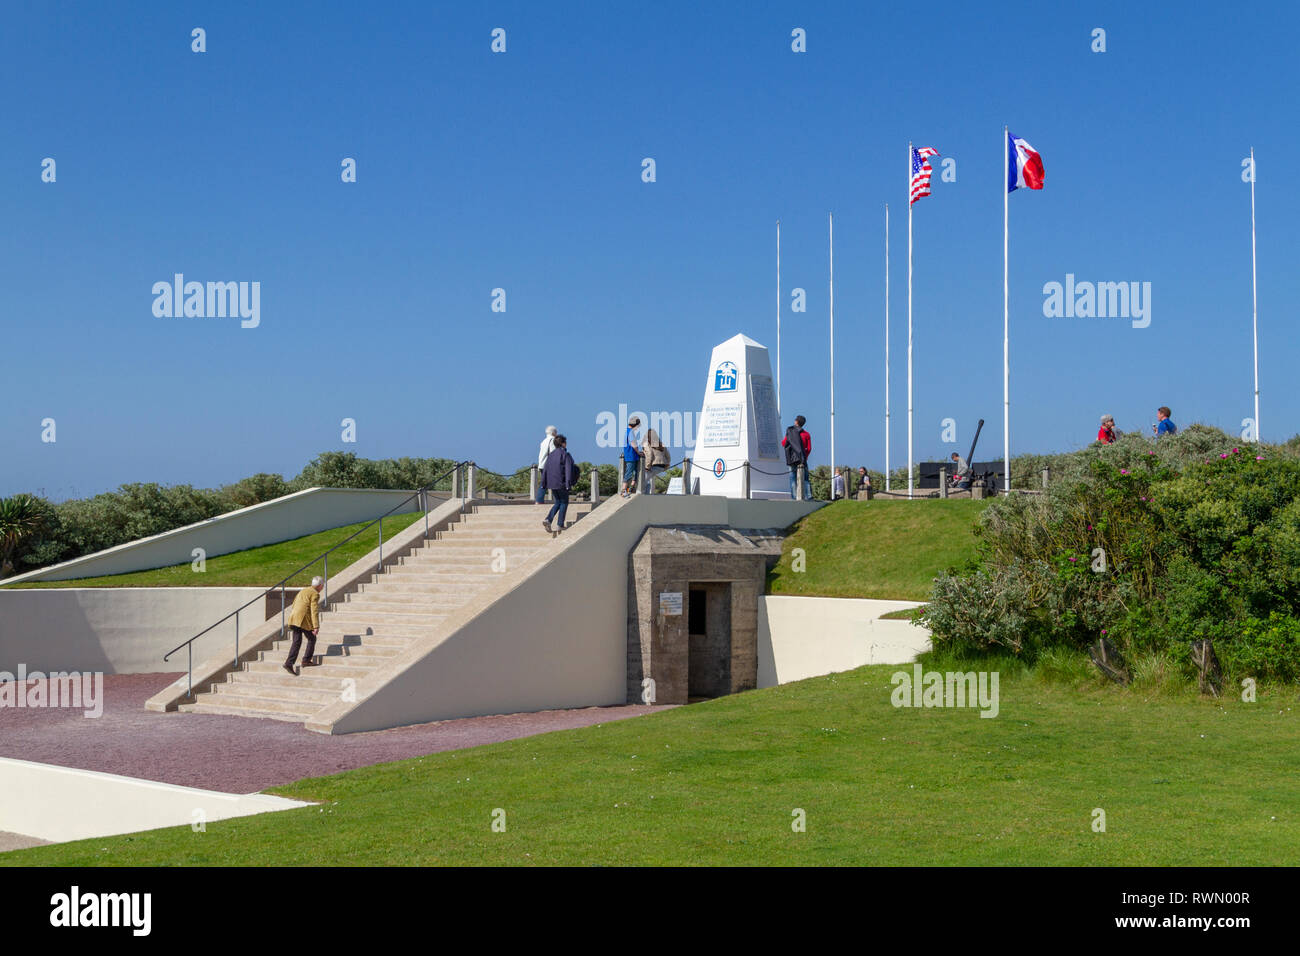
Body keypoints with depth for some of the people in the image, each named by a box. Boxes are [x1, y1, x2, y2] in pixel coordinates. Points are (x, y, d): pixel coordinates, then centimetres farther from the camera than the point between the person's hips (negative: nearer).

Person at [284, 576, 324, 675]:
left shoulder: (302, 591, 23)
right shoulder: (315, 594, -3)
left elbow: (294, 605, 27)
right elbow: (314, 611, -14)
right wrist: (316, 627, -19)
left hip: (294, 619, 7)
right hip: (304, 620, -7)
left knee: (297, 642, 3)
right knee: (312, 639, 11)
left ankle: (289, 663, -9)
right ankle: (306, 660, 8)